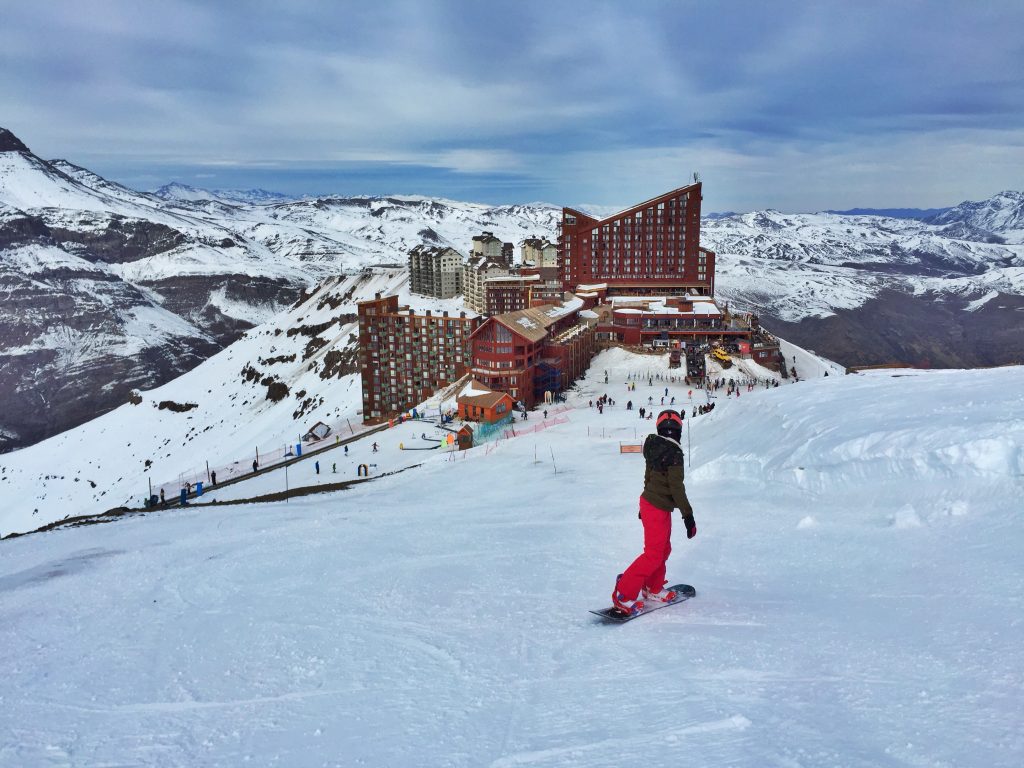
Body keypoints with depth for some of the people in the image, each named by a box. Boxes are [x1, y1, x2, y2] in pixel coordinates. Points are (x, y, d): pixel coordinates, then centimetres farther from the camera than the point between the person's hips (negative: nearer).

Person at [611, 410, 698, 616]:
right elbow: (677, 487, -21)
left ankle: (653, 589, 31)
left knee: (663, 549, 20)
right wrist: (688, 515, -16)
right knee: (654, 554, -3)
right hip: (659, 508, -9)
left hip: (649, 502, 9)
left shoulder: (655, 449, 6)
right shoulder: (674, 453, -20)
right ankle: (624, 595, -1)